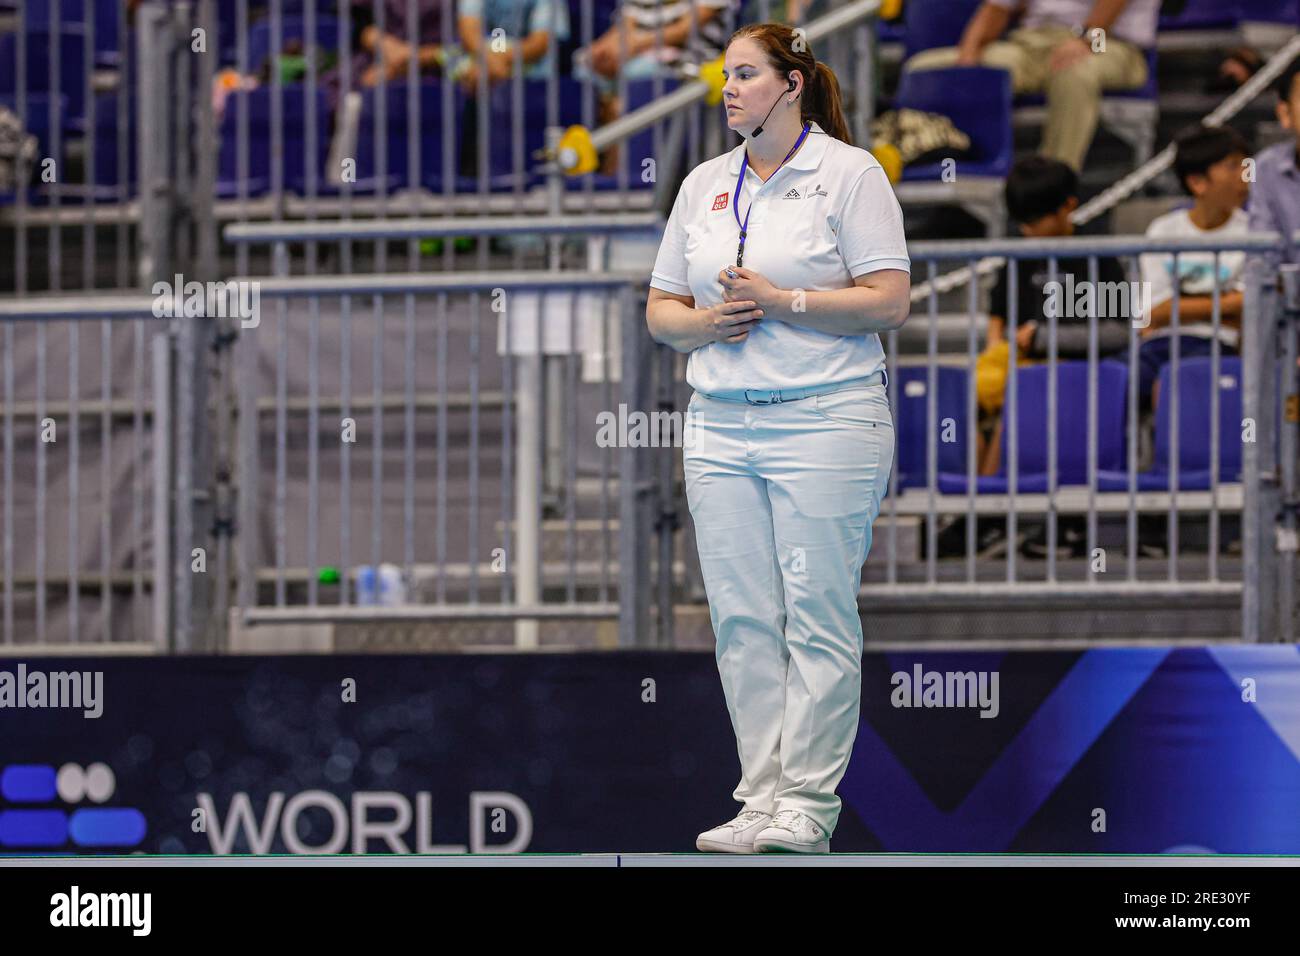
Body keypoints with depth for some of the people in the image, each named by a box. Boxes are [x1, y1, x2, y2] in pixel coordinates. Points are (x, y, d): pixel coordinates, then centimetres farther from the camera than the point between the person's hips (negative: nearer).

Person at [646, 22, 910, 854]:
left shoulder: (849, 173, -1)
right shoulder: (704, 185, 16)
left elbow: (888, 302, -9)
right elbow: (661, 310, 18)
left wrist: (780, 301, -14)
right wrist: (705, 322, -4)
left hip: (826, 419, -6)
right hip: (721, 425, 6)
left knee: (817, 615, -5)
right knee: (742, 617, 3)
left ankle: (808, 804, -3)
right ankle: (761, 796, 7)